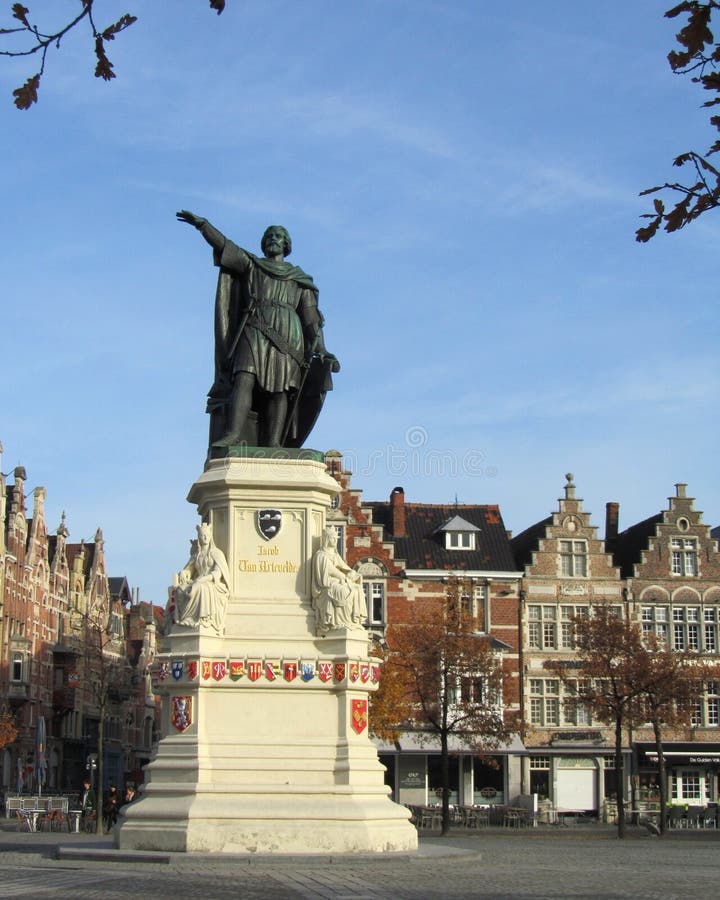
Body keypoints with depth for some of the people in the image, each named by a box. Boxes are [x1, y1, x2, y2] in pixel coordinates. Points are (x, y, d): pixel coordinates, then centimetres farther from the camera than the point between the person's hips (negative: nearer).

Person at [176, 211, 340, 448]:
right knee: (245, 377, -21)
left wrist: (320, 350, -2)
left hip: (288, 336, 1)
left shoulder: (300, 280, 23)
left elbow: (310, 316, 12)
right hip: (254, 332, 0)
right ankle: (233, 434, -36)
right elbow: (224, 246, 8)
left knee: (280, 388, -13)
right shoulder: (251, 265, 23)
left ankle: (272, 445, -23)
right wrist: (202, 224, -9)